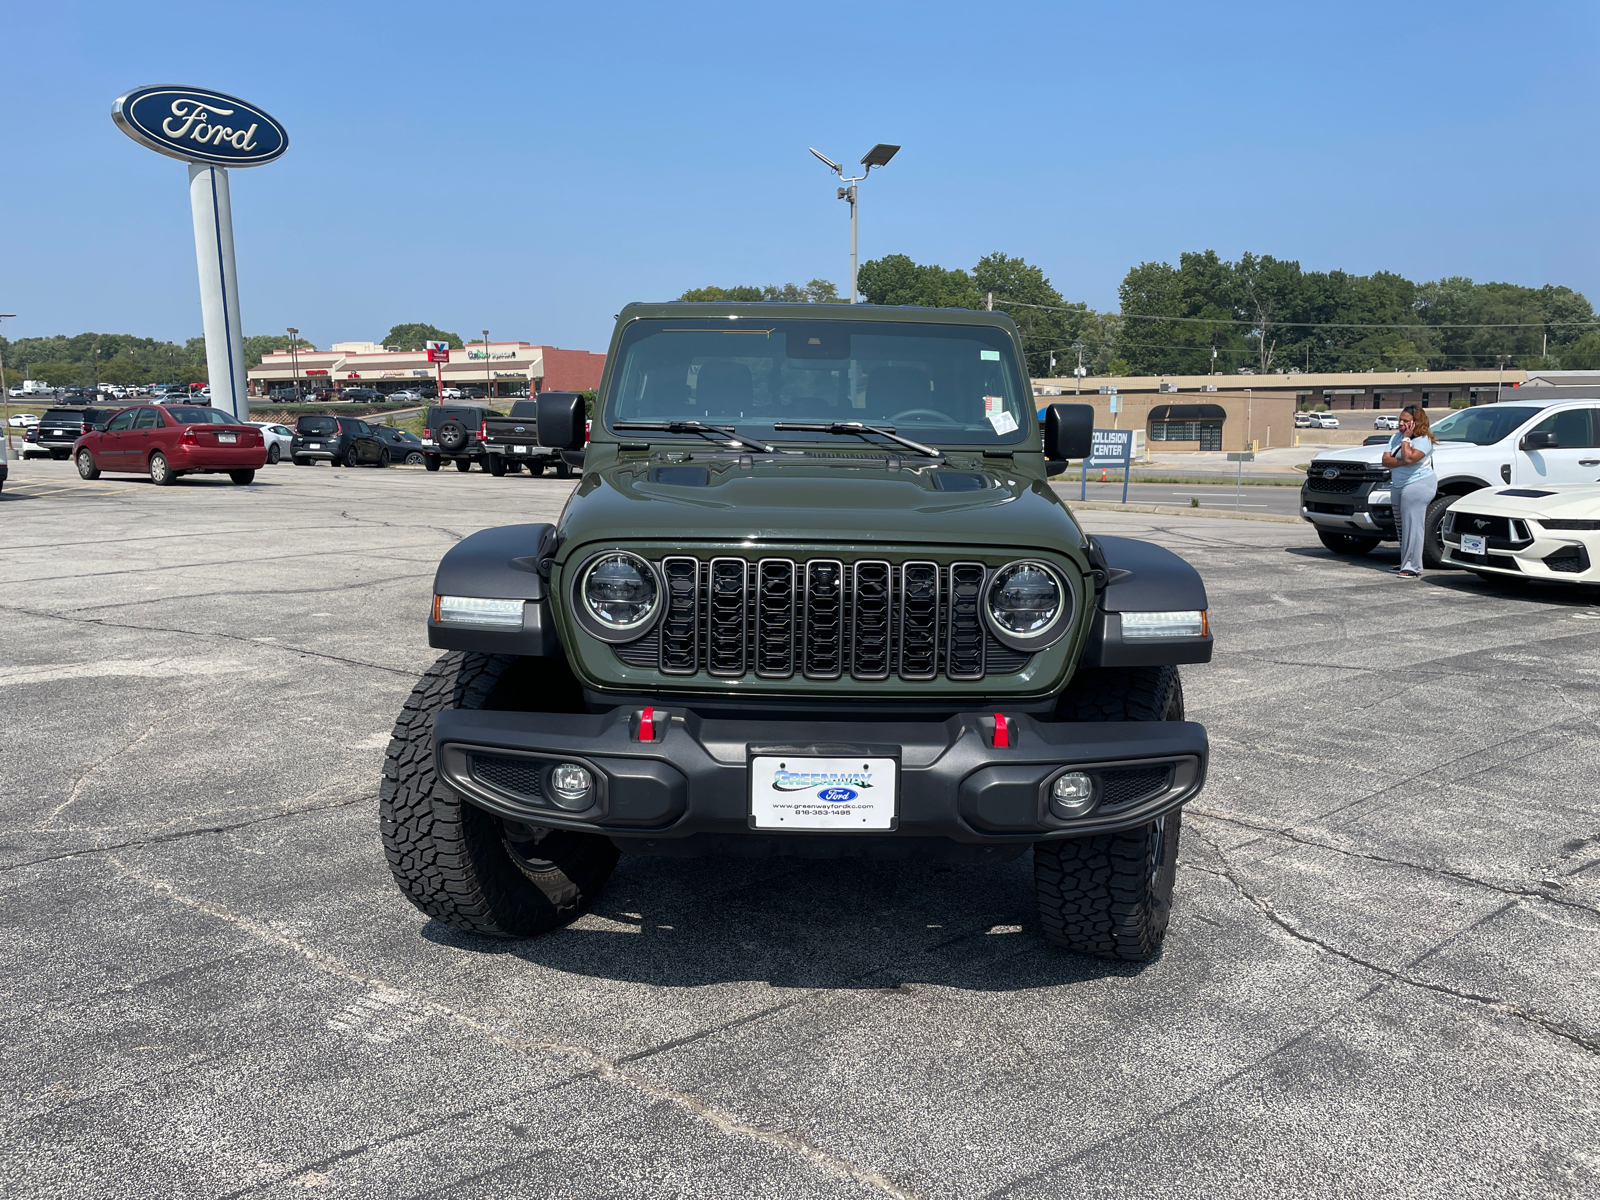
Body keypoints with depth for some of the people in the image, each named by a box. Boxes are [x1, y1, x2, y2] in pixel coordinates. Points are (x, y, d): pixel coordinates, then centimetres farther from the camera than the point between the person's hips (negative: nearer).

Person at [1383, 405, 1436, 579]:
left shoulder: (1423, 440, -11)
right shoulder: (1396, 437, 11)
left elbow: (1409, 458, -27)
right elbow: (1385, 460, 2)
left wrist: (1406, 437, -16)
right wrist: (1402, 461, -16)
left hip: (1418, 485, -8)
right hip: (1398, 486, 8)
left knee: (1412, 527, -13)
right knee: (1402, 527, 12)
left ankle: (1413, 568, -14)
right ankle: (1405, 564, 21)